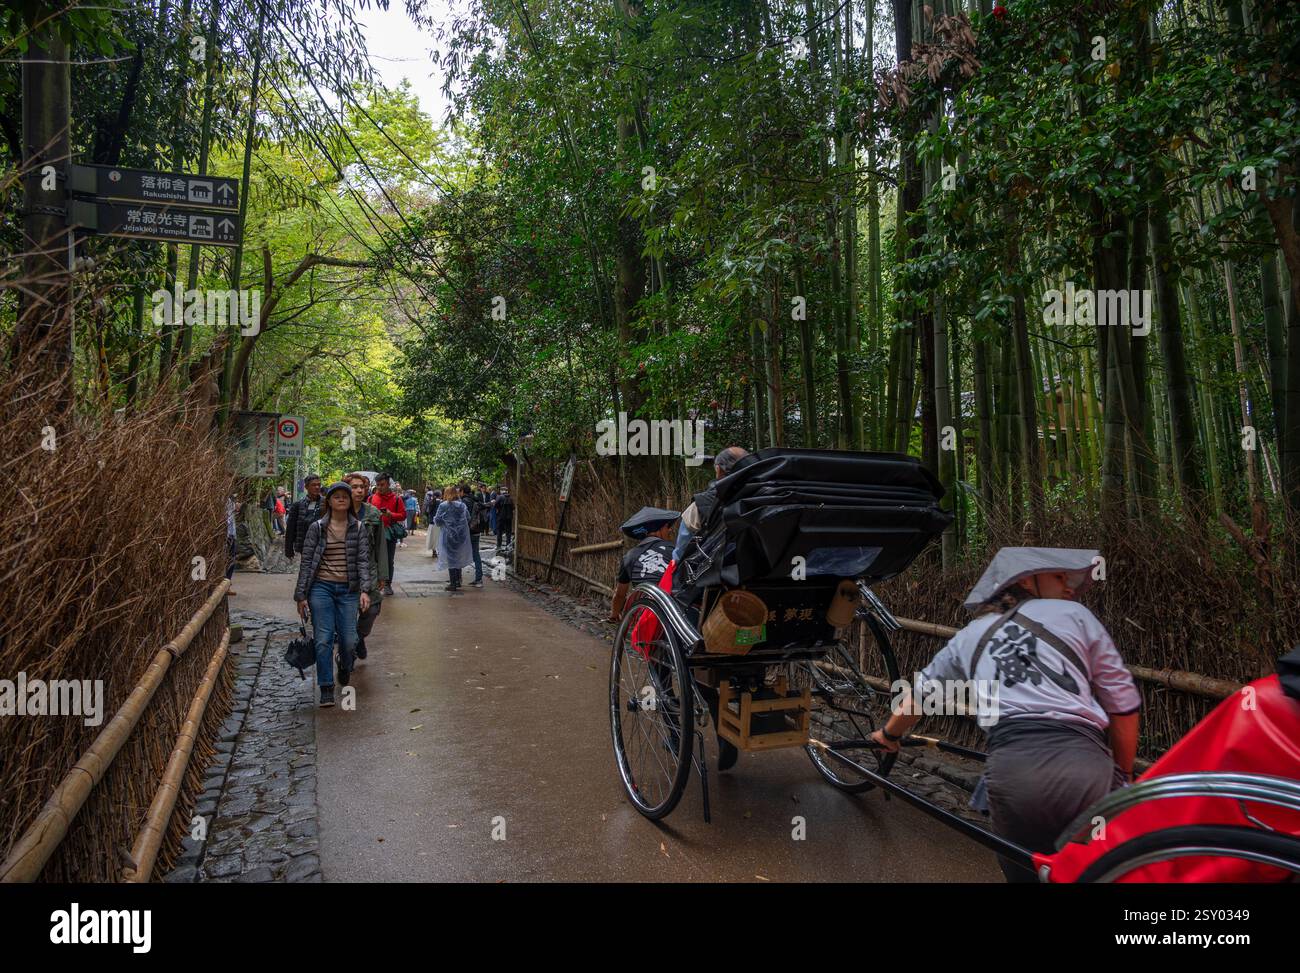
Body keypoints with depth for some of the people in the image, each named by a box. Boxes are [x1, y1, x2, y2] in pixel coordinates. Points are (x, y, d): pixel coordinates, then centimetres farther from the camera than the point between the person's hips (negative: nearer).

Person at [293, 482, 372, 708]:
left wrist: (364, 590, -12)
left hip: (348, 589, 1)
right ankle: (326, 689, 6)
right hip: (321, 587, 0)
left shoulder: (358, 528, 4)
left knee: (349, 640, 1)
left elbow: (363, 560, -1)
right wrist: (301, 595, 0)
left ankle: (345, 666, 35)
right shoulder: (317, 527, 2)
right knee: (323, 639, -4)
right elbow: (306, 562, 3)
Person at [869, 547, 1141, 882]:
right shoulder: (1074, 615, 16)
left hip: (1010, 771, 2)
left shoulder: (970, 635, 24)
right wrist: (1123, 776, 29)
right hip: (1085, 767, -1)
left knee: (1025, 872, 18)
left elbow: (918, 694, 36)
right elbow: (1123, 703, 15)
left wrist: (889, 733, 54)